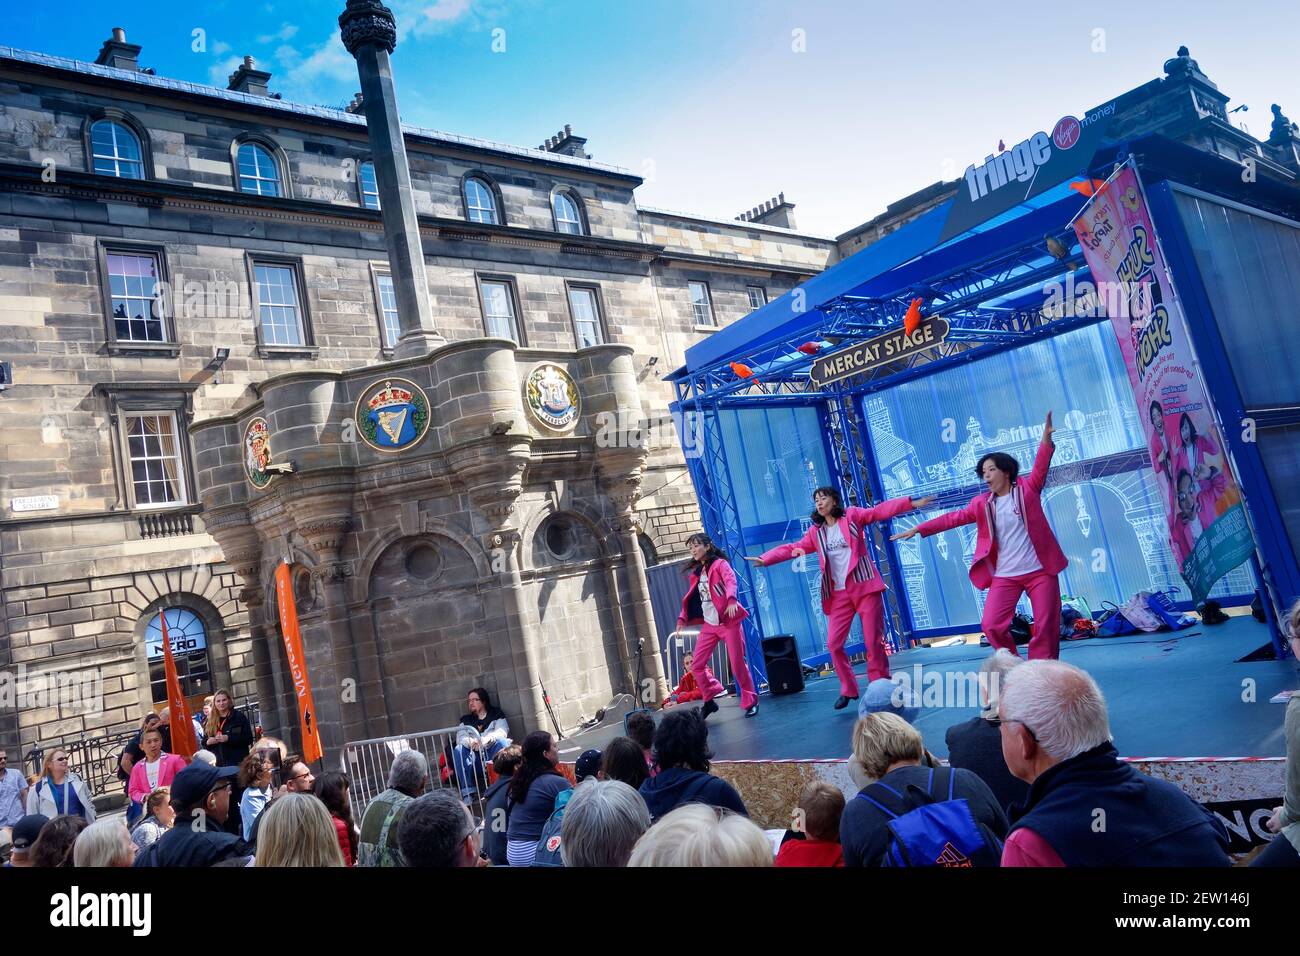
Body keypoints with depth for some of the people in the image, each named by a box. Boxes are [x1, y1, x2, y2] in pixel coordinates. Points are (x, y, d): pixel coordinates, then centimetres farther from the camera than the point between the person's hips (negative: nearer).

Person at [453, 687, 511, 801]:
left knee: (501, 741, -30)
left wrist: (487, 738, -29)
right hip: (475, 757, 2)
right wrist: (470, 742, -23)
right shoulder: (466, 720, 22)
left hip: (493, 754, -2)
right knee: (458, 750, -24)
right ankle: (467, 792, -29)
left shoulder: (497, 714, 14)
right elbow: (460, 738, 3)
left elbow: (502, 732, -6)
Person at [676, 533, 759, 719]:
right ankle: (709, 700, 17)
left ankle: (751, 702, 15)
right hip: (709, 625, 6)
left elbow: (731, 581, -23)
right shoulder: (695, 572, 14)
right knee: (696, 665, 0)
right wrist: (682, 618, 5)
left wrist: (731, 600, -41)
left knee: (738, 664, -2)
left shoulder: (720, 563, -5)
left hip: (728, 622, -6)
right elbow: (691, 597, 18)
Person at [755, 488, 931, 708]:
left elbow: (881, 510, -6)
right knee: (834, 643, -1)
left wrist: (911, 503, -18)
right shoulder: (815, 532, 12)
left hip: (864, 587, -3)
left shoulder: (852, 516, 3)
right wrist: (765, 559, -5)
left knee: (874, 641, -3)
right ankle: (848, 689, 15)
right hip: (839, 594, 4)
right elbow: (791, 548, 7)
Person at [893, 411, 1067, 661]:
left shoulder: (1027, 489, 1)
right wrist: (918, 529, -3)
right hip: (1005, 576, 2)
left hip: (1039, 570, -2)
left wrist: (1046, 438, -33)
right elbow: (953, 518, 4)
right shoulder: (982, 503, 7)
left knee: (1046, 626, 1)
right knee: (991, 625, -7)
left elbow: (1040, 468, -15)